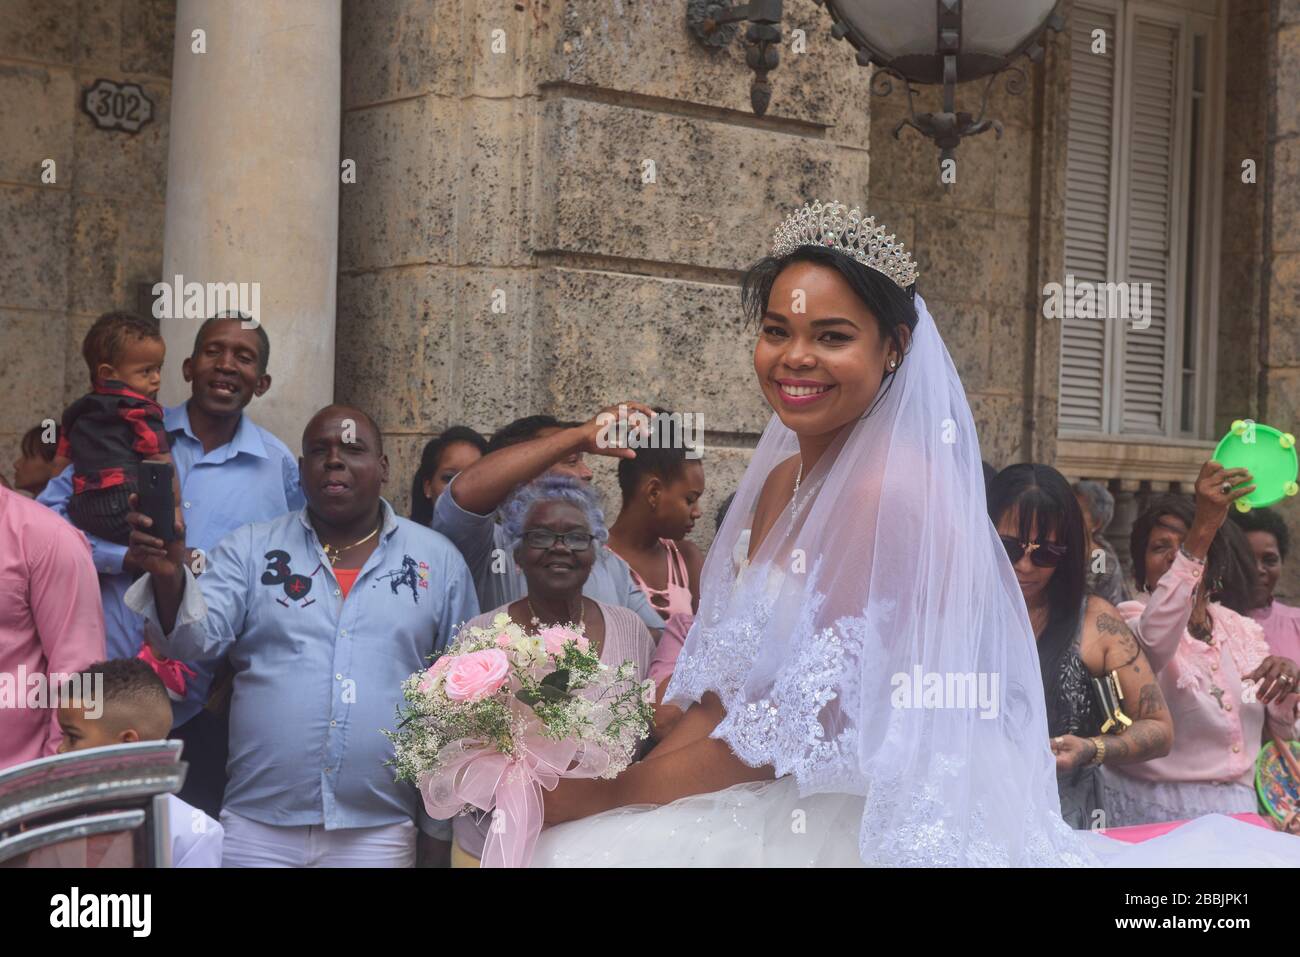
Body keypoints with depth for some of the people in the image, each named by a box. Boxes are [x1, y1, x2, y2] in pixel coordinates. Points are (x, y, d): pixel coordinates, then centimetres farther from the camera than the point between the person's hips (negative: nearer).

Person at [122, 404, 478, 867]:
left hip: (377, 831, 0)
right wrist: (169, 575, -27)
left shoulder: (438, 561, 5)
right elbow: (195, 638, -7)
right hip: (255, 826, 0)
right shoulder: (250, 548, 4)